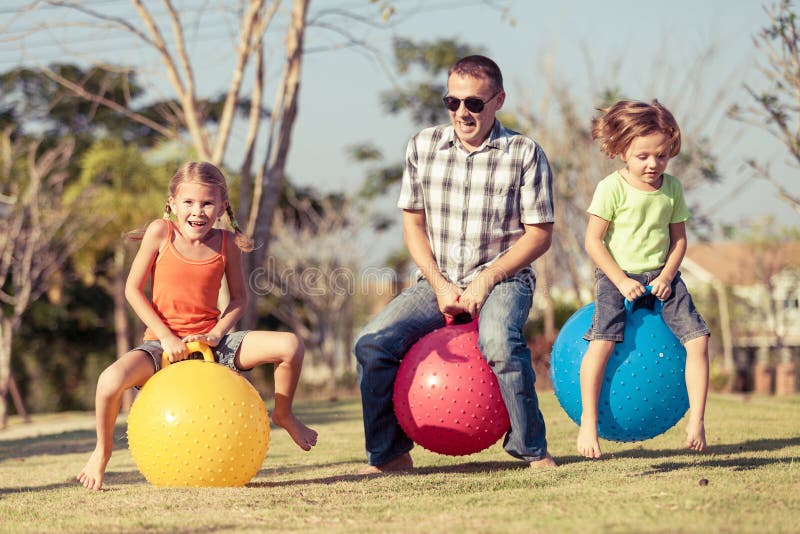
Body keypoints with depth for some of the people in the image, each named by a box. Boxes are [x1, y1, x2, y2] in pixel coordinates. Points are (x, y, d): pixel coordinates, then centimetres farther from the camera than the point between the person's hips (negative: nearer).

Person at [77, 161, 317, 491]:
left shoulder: (226, 243, -1)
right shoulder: (160, 232, -7)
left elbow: (239, 298, 8)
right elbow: (133, 290, -5)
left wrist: (216, 334, -11)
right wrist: (166, 337, -12)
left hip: (210, 342, 2)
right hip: (164, 342, -2)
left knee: (290, 345, -16)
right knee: (111, 380, -32)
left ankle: (283, 414, 15)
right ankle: (103, 450, -1)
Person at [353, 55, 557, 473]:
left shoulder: (525, 153, -5)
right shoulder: (423, 147, 5)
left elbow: (539, 234, -4)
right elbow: (413, 223, 9)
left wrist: (487, 278, -16)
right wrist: (440, 284, -6)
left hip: (503, 278, -4)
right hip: (439, 281, 4)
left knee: (499, 342, -36)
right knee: (371, 343, -17)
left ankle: (533, 451, -18)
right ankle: (389, 455, 1)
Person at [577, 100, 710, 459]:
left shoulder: (672, 188, 3)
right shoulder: (612, 188, -10)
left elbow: (678, 238, 9)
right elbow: (593, 241, -10)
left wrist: (667, 275, -8)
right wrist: (621, 280, -16)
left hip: (660, 277, 4)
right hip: (618, 275, -4)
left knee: (697, 339, -10)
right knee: (603, 340, -24)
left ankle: (696, 422, -1)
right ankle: (588, 424, -14)